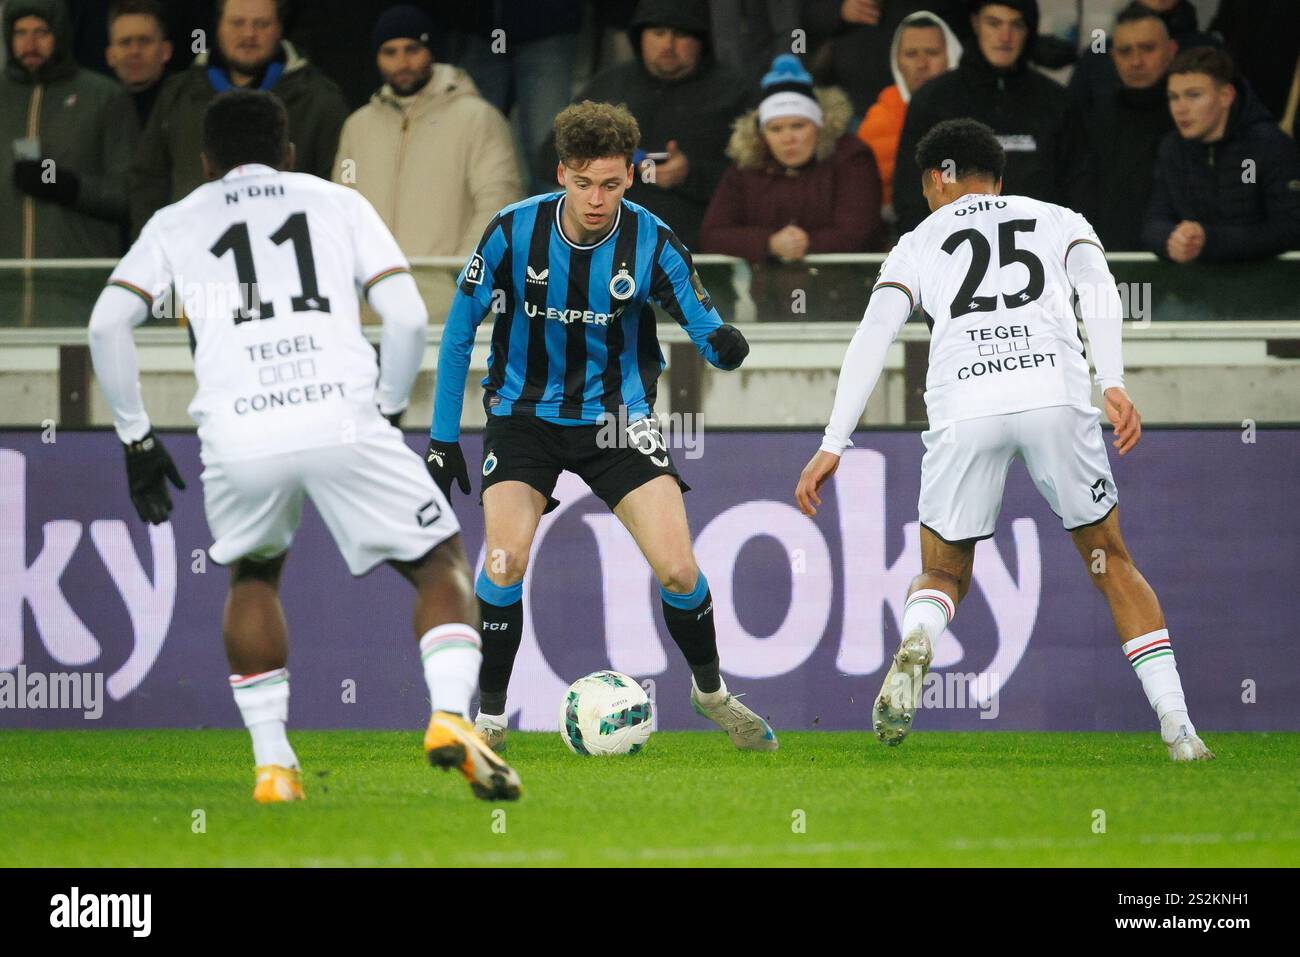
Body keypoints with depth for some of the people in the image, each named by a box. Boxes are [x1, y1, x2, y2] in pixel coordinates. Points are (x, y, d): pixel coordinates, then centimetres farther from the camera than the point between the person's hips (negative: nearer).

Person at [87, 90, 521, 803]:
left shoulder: (176, 223, 23)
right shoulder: (338, 204, 21)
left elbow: (108, 324, 9)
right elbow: (407, 317, 9)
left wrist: (136, 438, 16)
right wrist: (386, 411, 22)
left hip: (238, 436, 1)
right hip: (343, 418, -1)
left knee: (253, 577, 28)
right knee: (442, 563, 14)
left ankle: (272, 764, 18)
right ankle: (450, 715, -11)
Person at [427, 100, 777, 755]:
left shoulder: (651, 242, -14)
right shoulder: (513, 232, -14)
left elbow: (706, 327, -8)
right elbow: (459, 330, -3)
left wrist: (723, 345, -34)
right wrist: (443, 437, -2)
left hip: (616, 416, 1)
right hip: (525, 413, 0)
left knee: (678, 570, -9)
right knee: (506, 559, -22)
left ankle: (710, 691, 20)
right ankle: (489, 718, -4)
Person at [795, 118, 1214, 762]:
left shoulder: (921, 242, 25)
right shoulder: (1058, 221, 26)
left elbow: (874, 335, 11)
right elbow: (1098, 291, 5)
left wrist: (833, 445, 6)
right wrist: (1113, 385, -7)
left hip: (963, 410, 0)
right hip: (1055, 394, 0)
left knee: (944, 573, 18)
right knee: (1110, 560, 17)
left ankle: (915, 642, -18)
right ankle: (1176, 726, 5)